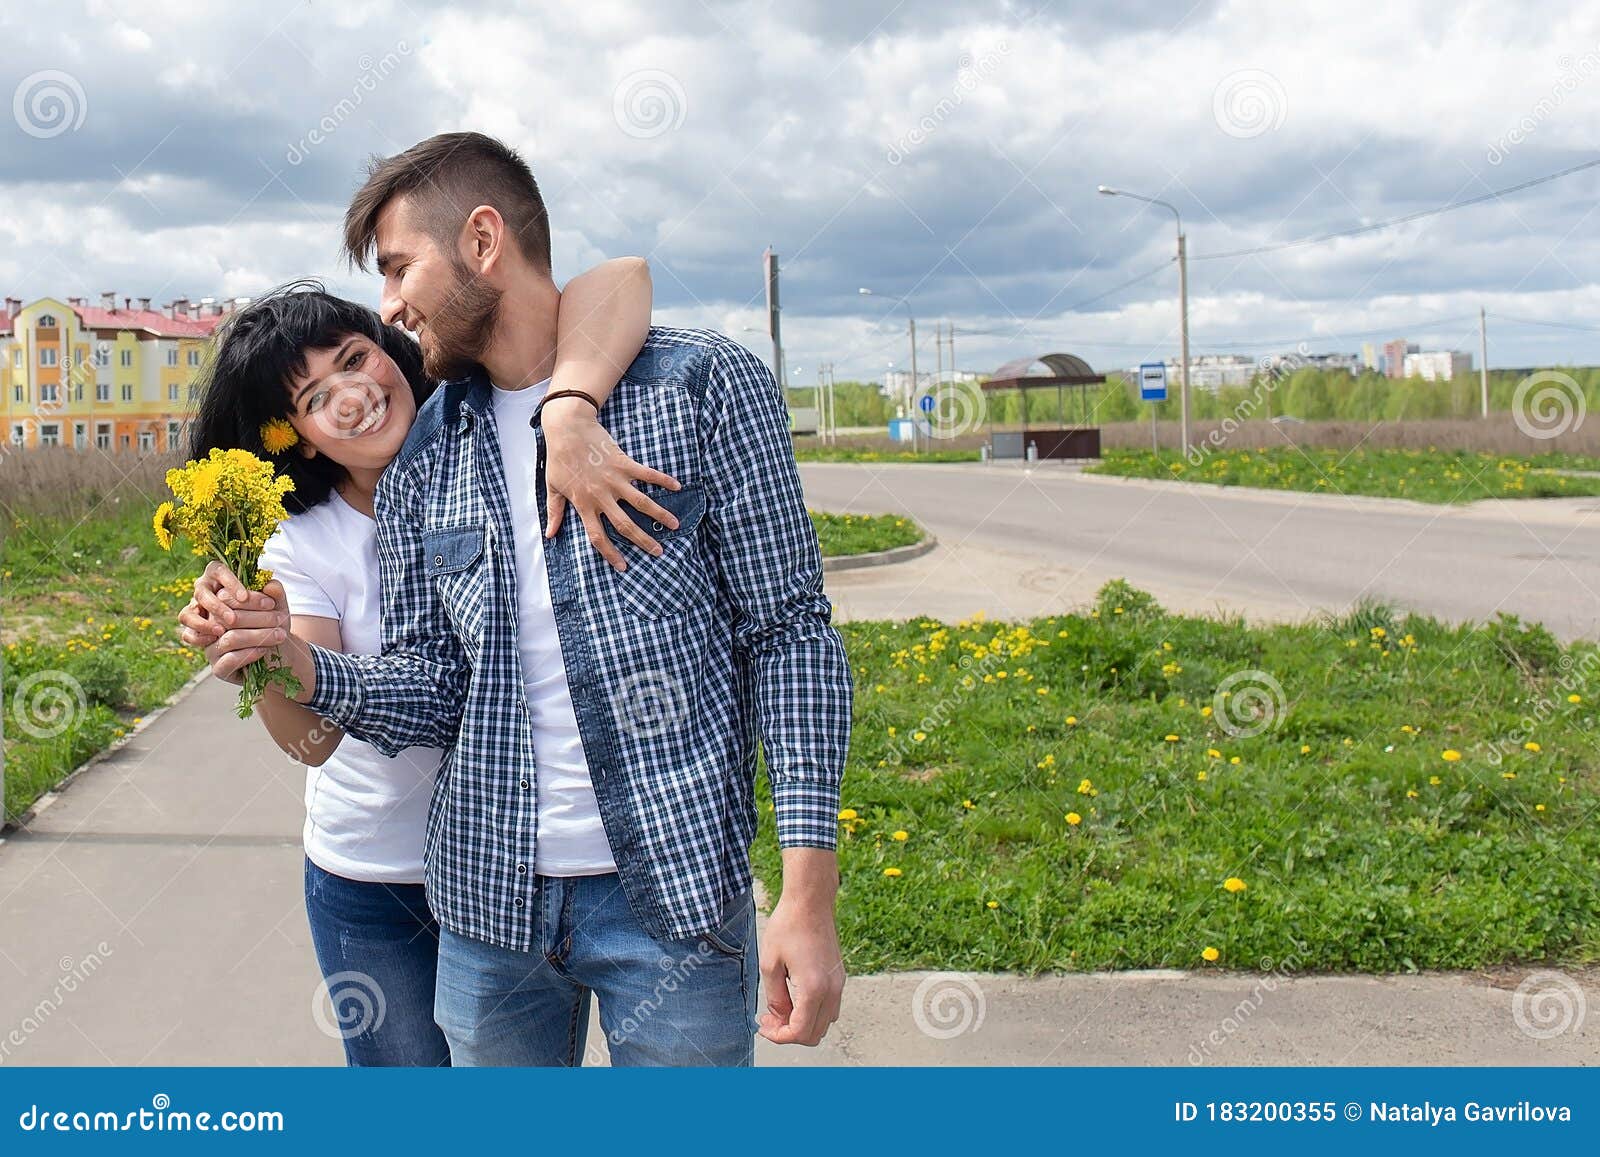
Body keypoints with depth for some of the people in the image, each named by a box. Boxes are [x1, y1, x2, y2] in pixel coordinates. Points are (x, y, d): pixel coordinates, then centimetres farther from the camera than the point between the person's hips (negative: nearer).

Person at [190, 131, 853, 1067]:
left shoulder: (704, 386, -5)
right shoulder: (420, 460, 9)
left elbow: (792, 635, -7)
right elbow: (431, 689, 9)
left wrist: (809, 894, -13)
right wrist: (307, 670, -12)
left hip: (674, 887, -4)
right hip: (488, 893, 5)